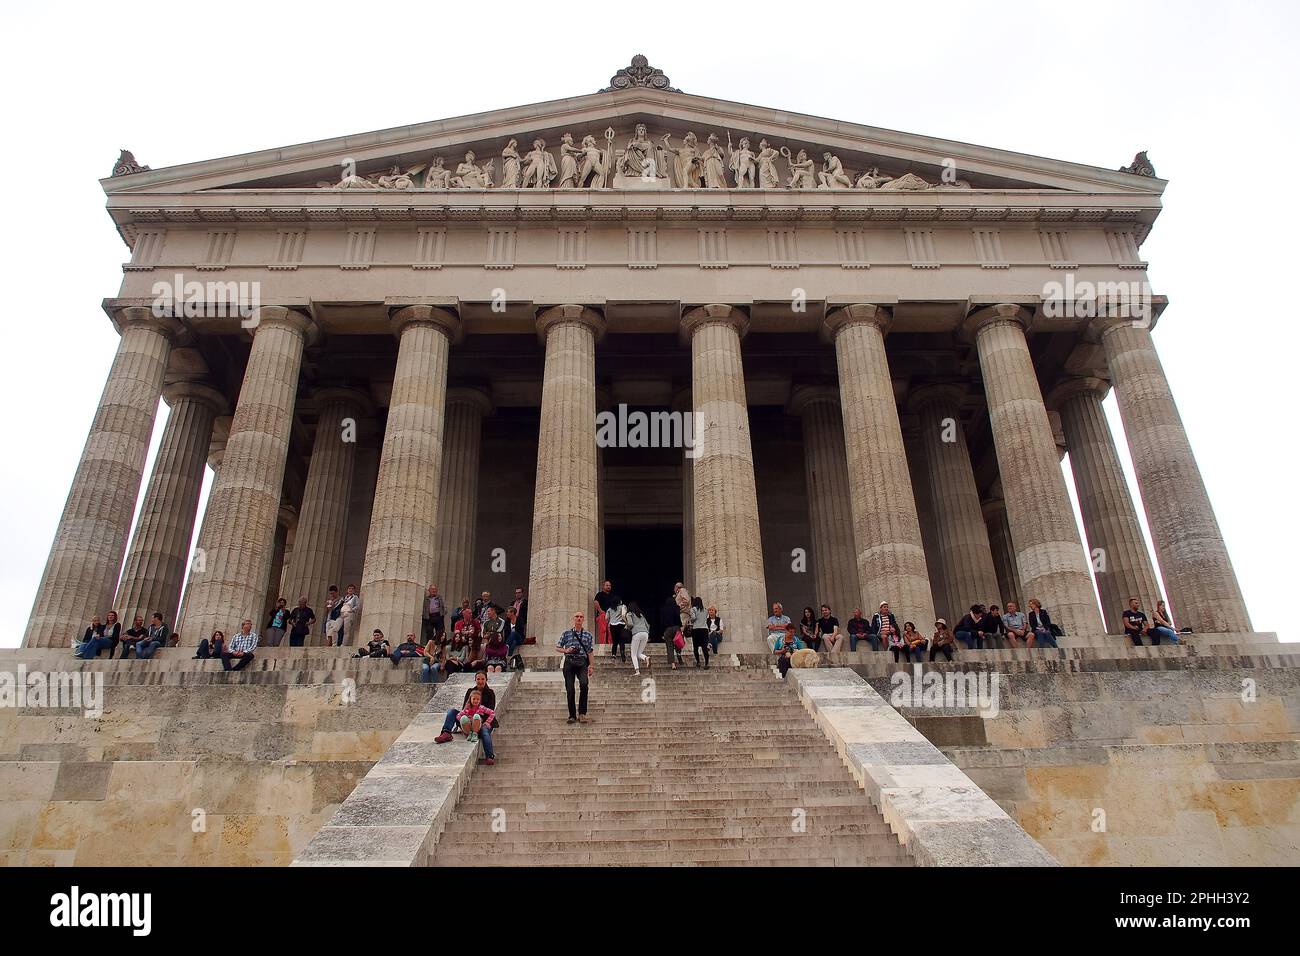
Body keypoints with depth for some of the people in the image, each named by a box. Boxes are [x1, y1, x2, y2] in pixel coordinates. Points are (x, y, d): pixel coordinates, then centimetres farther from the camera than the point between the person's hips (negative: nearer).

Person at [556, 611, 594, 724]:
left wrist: (590, 666, 2)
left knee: (584, 684, -25)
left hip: (582, 662, -1)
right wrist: (566, 650, -5)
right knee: (570, 689, -3)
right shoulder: (566, 634, 9)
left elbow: (590, 652, 11)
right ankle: (572, 715, 9)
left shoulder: (588, 635, 11)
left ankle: (582, 713, -17)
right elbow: (557, 647, 14)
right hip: (569, 662, 1)